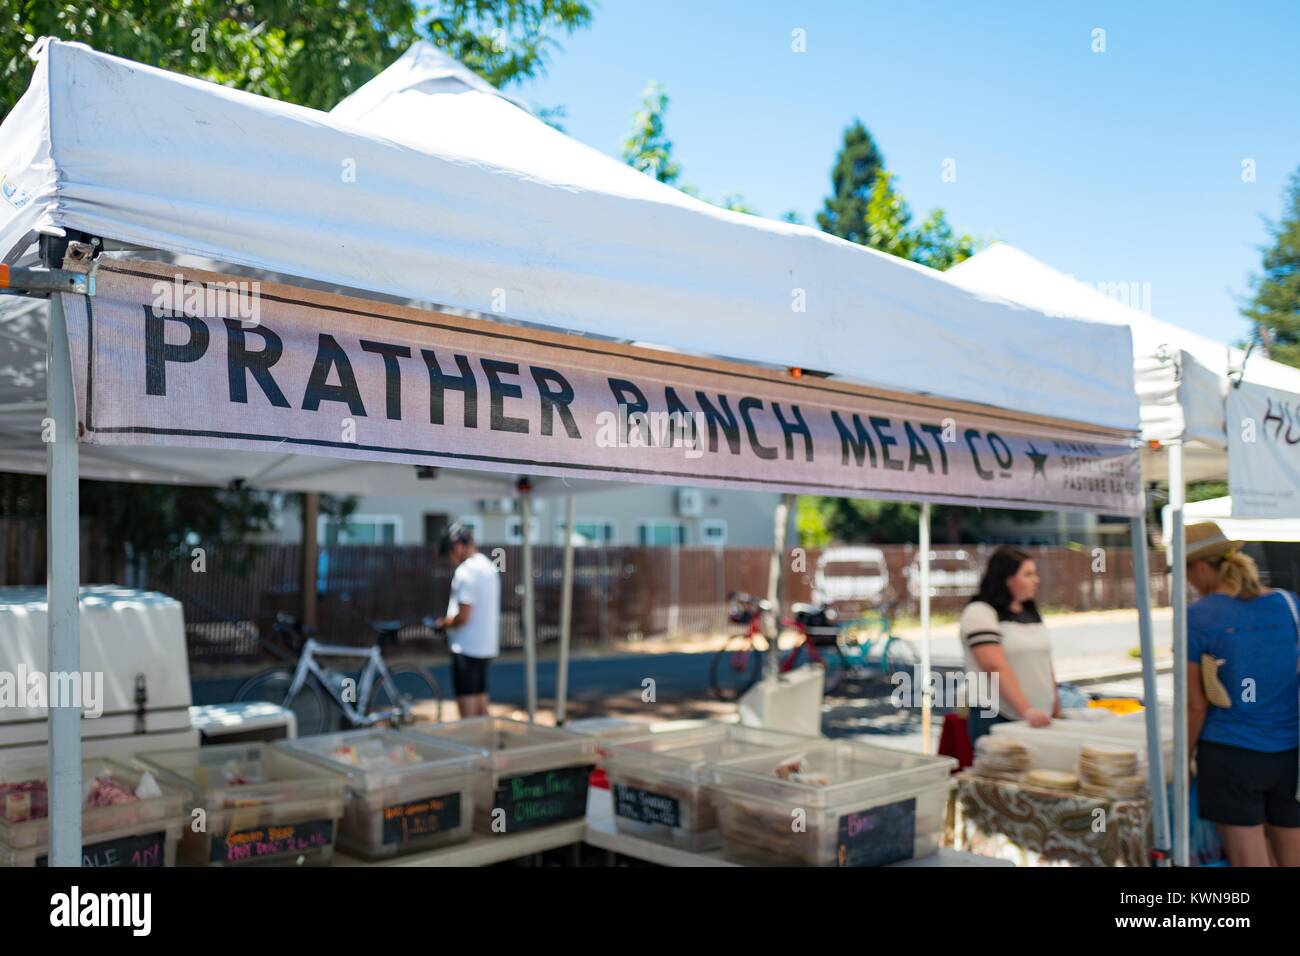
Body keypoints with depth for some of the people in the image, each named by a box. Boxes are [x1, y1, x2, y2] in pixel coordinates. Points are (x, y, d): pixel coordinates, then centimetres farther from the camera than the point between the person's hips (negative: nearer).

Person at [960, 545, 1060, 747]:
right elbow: (996, 667, -19)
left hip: (1039, 720, 7)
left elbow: (1045, 664, 20)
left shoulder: (1032, 612, 17)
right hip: (996, 720, -6)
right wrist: (1026, 710, -27)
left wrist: (1056, 708, 13)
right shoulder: (980, 613, -9)